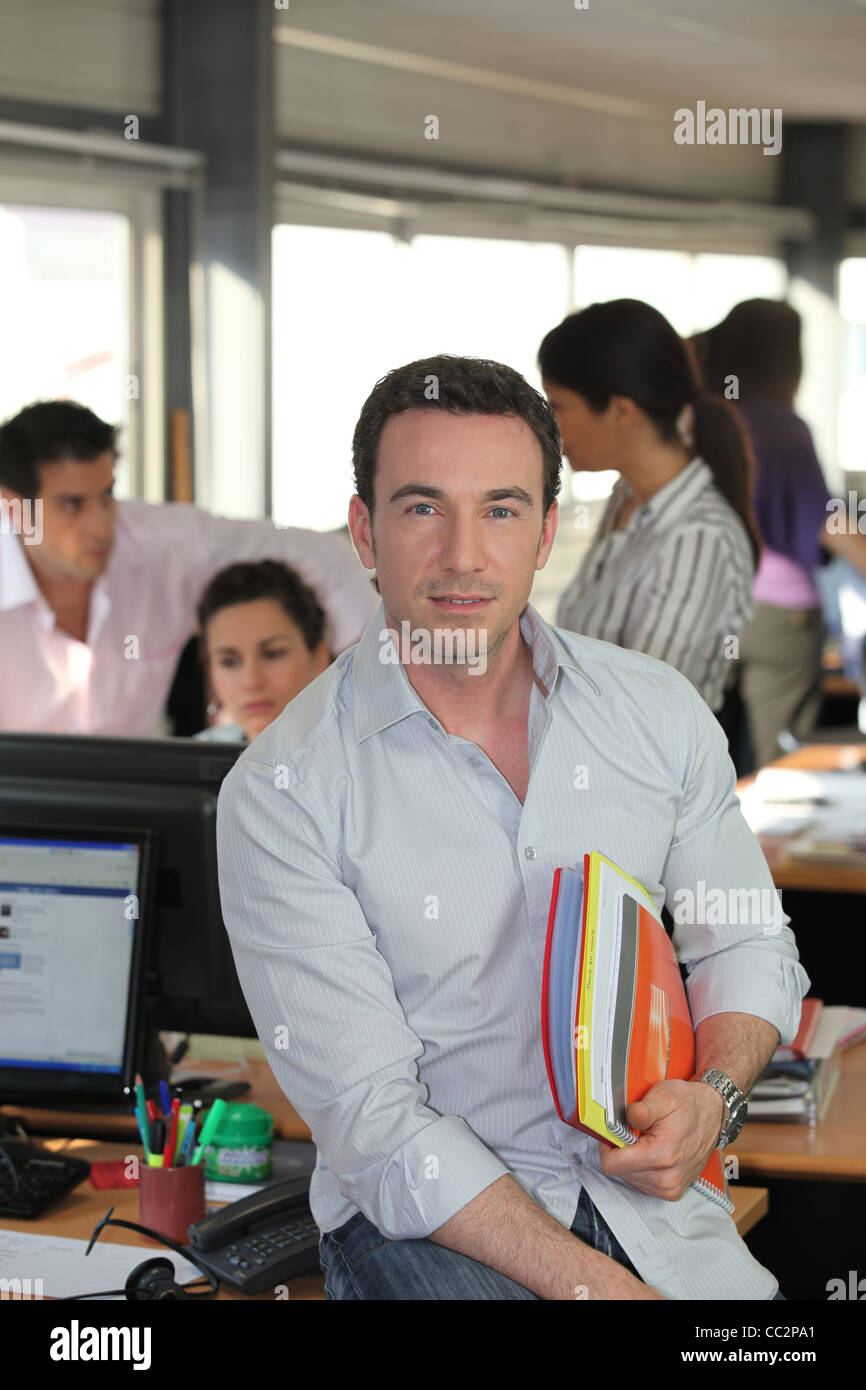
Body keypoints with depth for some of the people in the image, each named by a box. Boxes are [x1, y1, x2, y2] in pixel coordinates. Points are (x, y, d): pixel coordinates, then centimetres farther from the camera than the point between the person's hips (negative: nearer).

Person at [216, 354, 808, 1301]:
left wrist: (711, 1097, -8)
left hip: (646, 1192, 4)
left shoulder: (658, 709, 3)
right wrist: (599, 1287, -21)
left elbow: (748, 947, 14)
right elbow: (375, 1123, -14)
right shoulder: (280, 792, -11)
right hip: (418, 1217, -3)